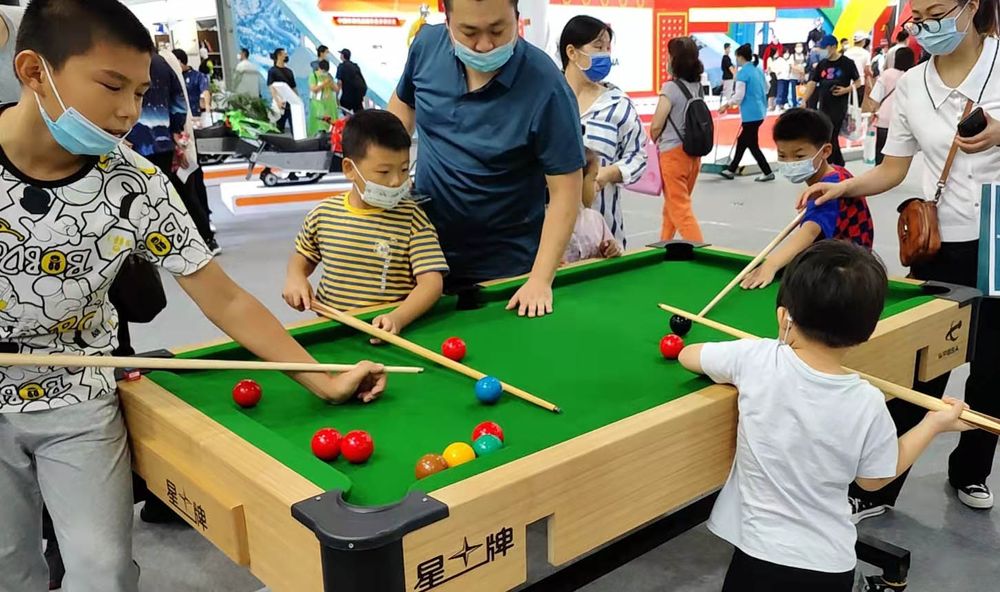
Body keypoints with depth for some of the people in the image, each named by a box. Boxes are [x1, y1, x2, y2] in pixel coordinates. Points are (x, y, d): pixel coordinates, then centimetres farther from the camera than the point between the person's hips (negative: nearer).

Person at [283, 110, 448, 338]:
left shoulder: (411, 217, -7)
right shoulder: (323, 213, 3)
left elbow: (432, 282, -14)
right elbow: (303, 257, 23)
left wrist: (397, 319, -29)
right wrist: (295, 277, 1)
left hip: (389, 334, -2)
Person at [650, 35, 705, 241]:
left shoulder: (671, 88, -15)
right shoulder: (697, 87, 6)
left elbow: (656, 126, -12)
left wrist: (657, 141, 10)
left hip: (673, 154, -8)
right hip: (694, 151, 8)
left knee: (680, 208, -3)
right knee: (671, 204, 22)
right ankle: (664, 244, 37)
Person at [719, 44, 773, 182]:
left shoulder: (743, 73, -15)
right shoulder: (758, 70, 10)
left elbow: (739, 96, -18)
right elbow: (766, 88, 21)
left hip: (751, 114, -9)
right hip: (759, 111, 9)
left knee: (752, 144, 1)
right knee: (742, 141, 17)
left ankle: (768, 172, 5)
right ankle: (731, 170, 25)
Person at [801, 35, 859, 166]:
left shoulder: (847, 63, -4)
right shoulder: (822, 64, 8)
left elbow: (857, 82, 0)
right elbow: (812, 83, 6)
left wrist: (846, 90, -17)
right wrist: (804, 101, -2)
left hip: (839, 106, -5)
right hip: (823, 105, 5)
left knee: (830, 137, -8)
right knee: (831, 137, 12)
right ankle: (839, 165, 26)